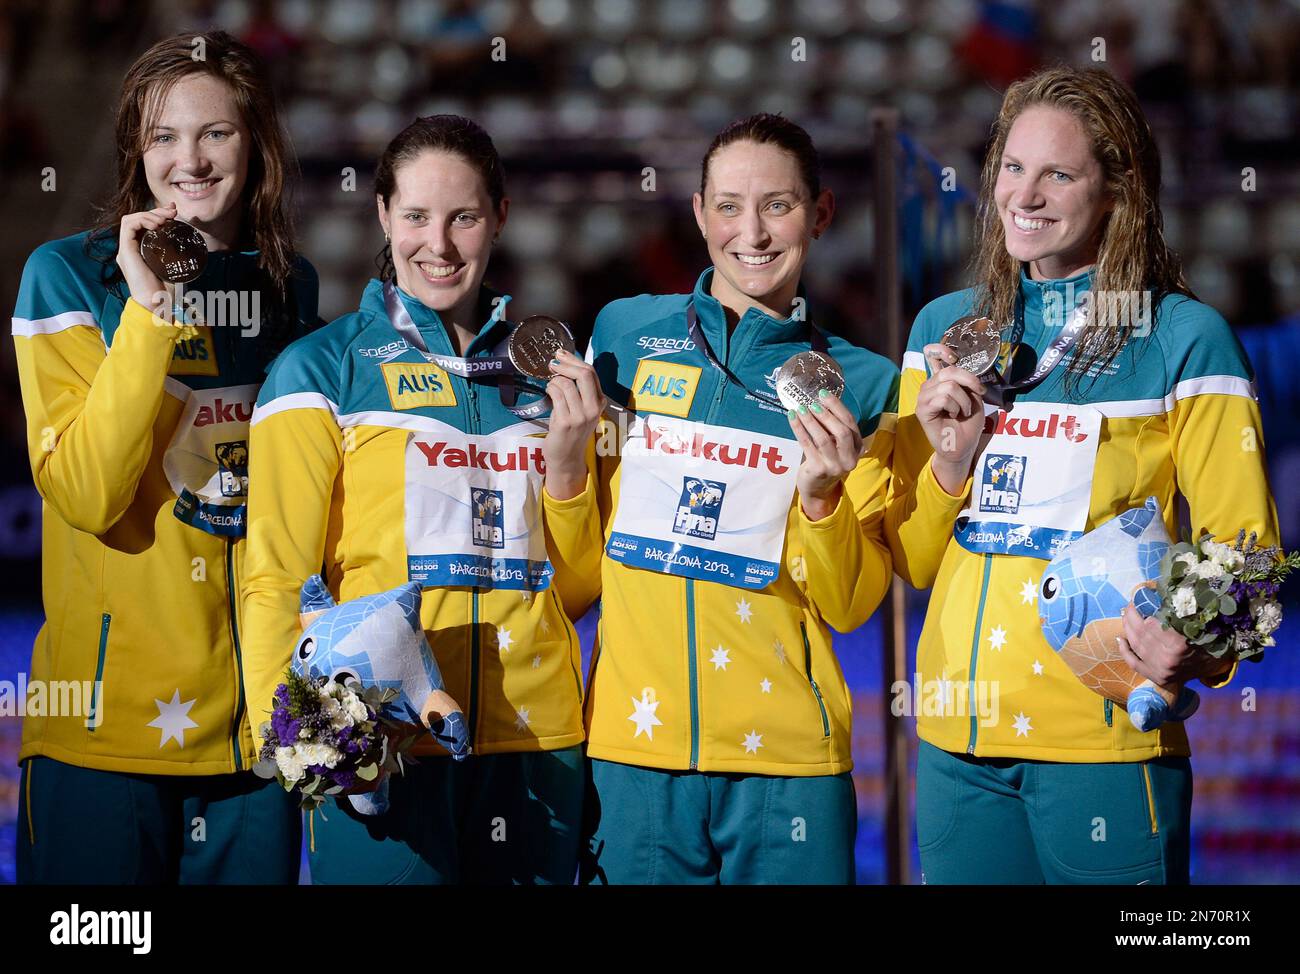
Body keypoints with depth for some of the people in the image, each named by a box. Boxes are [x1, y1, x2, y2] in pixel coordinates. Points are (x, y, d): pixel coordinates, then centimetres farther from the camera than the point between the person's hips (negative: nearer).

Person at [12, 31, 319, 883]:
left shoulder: (293, 286, 9)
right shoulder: (69, 276, -4)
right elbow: (87, 494, -16)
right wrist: (147, 310, -20)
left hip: (256, 709, 4)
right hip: (107, 713, -4)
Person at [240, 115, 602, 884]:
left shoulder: (544, 370, 13)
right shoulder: (323, 369, 1)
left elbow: (575, 591, 15)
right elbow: (277, 579, -3)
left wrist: (567, 457, 0)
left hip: (535, 739, 4)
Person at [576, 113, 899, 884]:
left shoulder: (862, 384, 4)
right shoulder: (625, 335, 6)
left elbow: (851, 606, 0)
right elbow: (578, 566, 14)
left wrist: (821, 496, -13)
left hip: (787, 758, 0)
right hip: (632, 740, 1)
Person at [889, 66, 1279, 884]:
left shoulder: (1186, 340, -3)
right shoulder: (946, 330, 11)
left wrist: (1201, 650, -23)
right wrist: (951, 461, -5)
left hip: (1106, 741, -4)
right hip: (957, 740, 4)